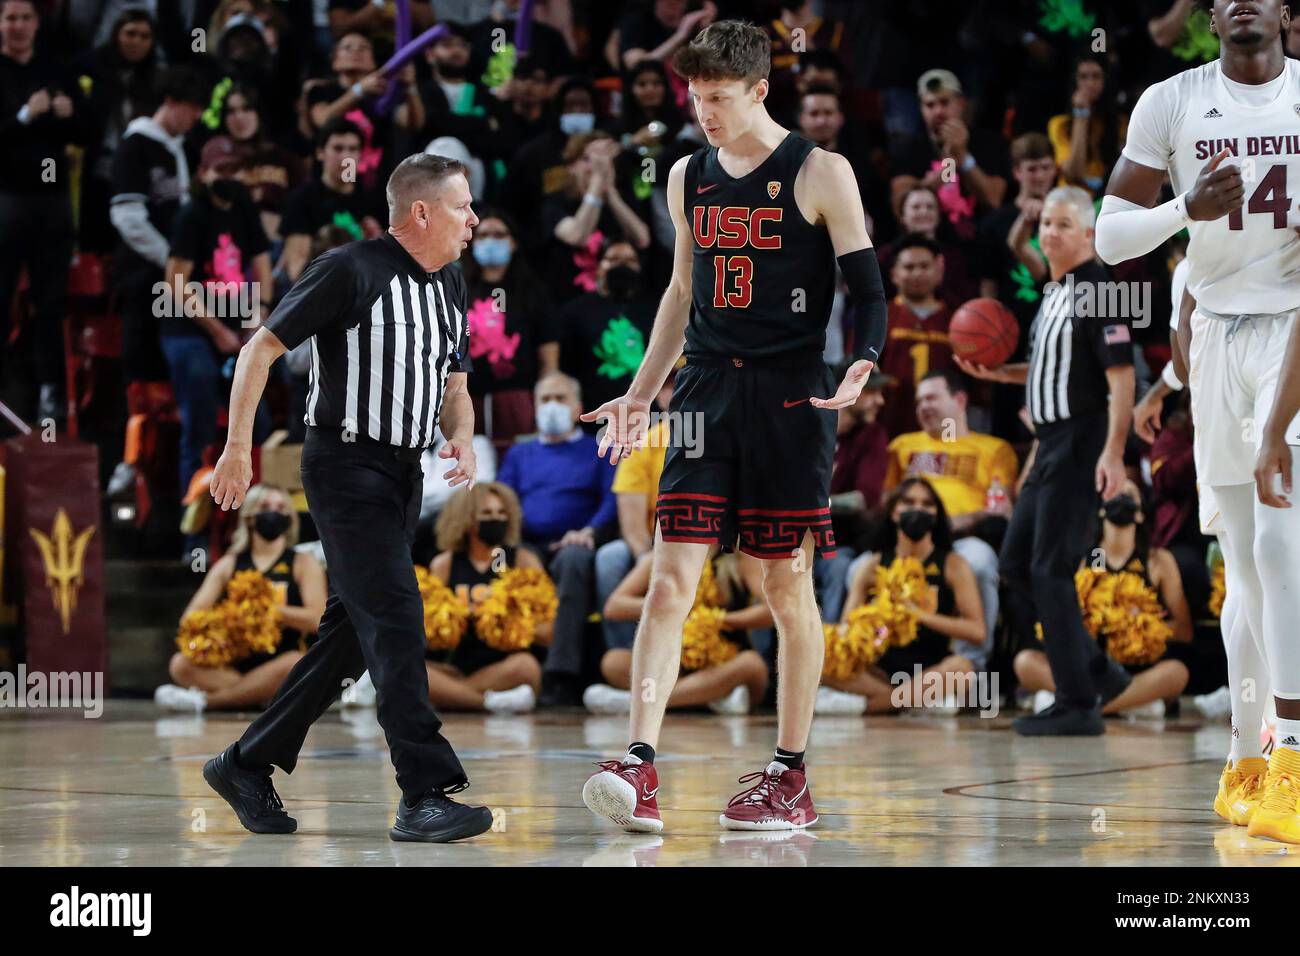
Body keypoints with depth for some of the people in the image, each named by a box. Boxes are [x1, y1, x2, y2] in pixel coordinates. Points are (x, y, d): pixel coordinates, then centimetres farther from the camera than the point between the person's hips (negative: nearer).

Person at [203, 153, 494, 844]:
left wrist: (461, 439, 3)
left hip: (403, 475, 9)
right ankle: (425, 795, -17)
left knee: (352, 636, 10)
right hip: (346, 467, -9)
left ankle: (247, 766, 22)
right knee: (395, 623, -15)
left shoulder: (450, 287, 14)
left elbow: (454, 384, 24)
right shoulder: (351, 270, -11)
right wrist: (238, 446, -13)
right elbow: (261, 347, -9)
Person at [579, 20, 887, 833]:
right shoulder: (689, 178, 12)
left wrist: (863, 364, -22)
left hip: (790, 397, -4)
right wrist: (641, 394, 20)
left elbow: (867, 288, -4)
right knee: (671, 575, -8)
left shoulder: (820, 175, -3)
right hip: (707, 392, 4)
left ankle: (791, 779, 12)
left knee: (789, 585, 2)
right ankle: (640, 770, -14)